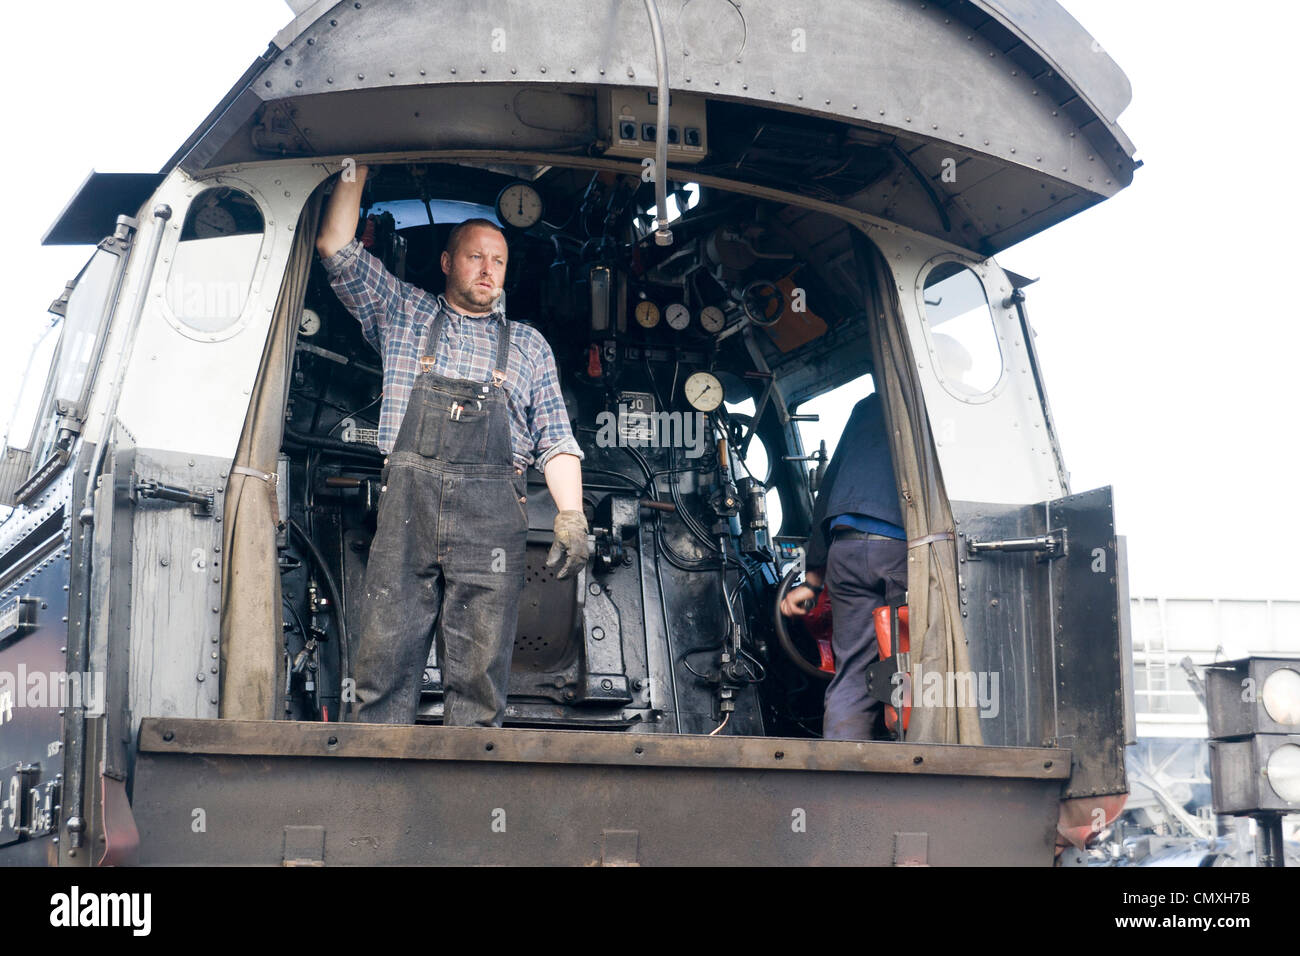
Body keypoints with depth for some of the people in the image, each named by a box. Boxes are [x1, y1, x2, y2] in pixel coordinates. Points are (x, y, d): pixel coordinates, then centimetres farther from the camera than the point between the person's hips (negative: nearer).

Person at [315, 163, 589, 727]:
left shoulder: (528, 345, 21)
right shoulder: (403, 315, 21)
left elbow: (555, 438, 13)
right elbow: (337, 250, 14)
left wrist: (571, 517, 0)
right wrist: (357, 170, 11)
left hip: (491, 516, 0)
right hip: (406, 508, 0)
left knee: (479, 679, -5)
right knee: (385, 664, -6)